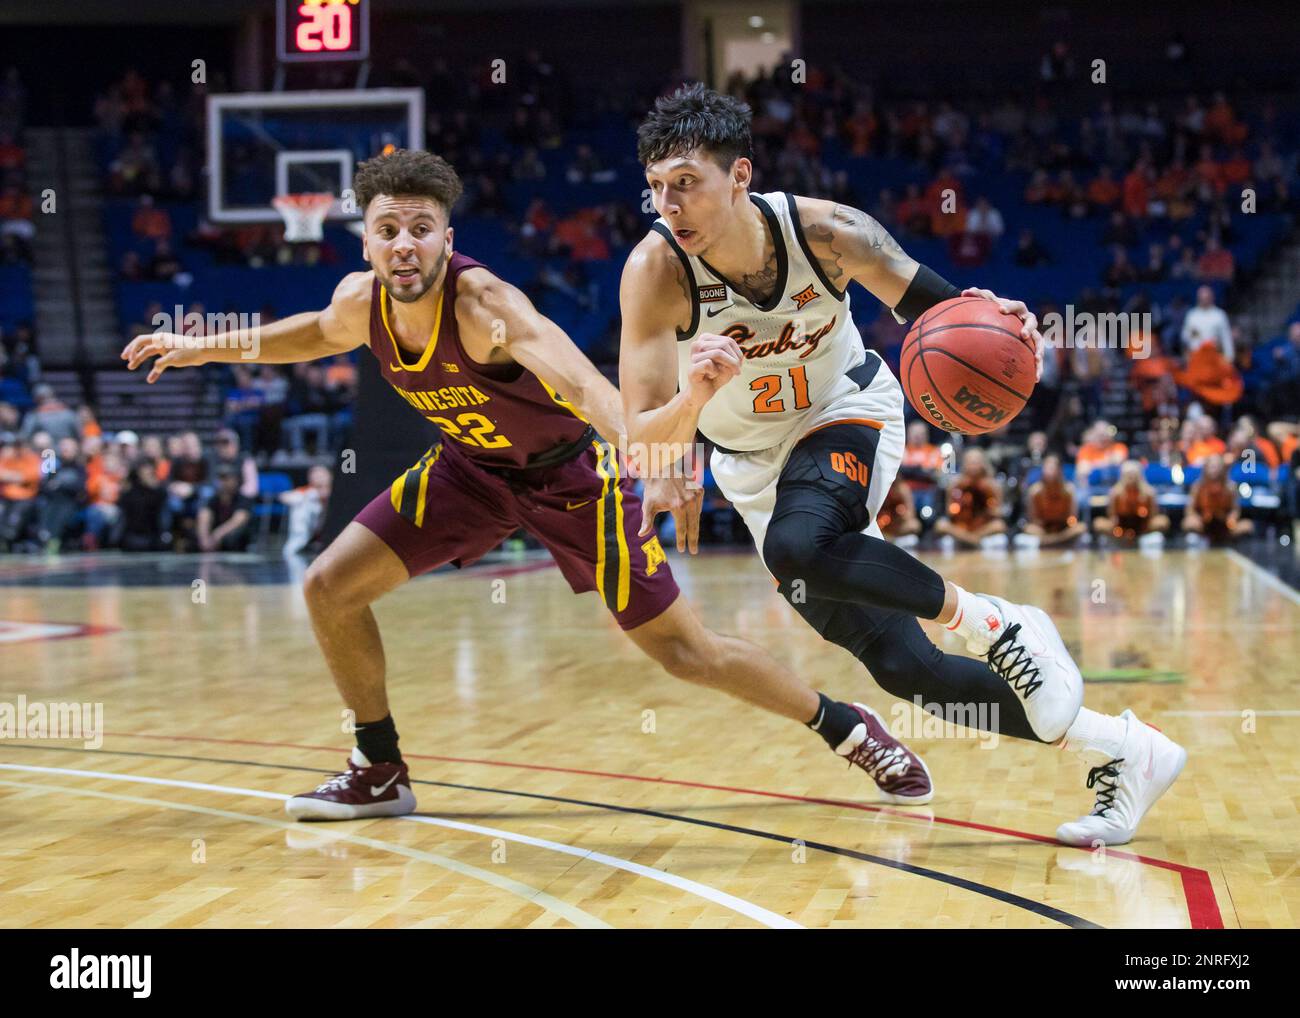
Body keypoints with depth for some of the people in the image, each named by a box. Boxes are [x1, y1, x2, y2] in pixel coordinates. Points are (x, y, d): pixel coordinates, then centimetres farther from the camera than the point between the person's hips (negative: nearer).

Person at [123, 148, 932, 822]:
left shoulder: (483, 301, -35)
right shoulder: (361, 302, -15)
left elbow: (585, 384, -53)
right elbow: (321, 334, 13)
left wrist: (652, 466, -70)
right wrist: (207, 348, 9)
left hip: (570, 467, -6)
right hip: (475, 466, 6)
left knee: (683, 649, -5)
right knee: (330, 588, -3)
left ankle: (850, 728, 17)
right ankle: (381, 775, 15)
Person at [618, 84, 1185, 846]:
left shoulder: (825, 231, -26)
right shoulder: (655, 271, -27)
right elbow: (645, 448, -30)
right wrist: (693, 397, -52)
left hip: (848, 414, -2)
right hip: (755, 466, 2)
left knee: (799, 548, -37)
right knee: (904, 669, -5)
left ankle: (999, 626, -19)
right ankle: (1117, 751, 6)